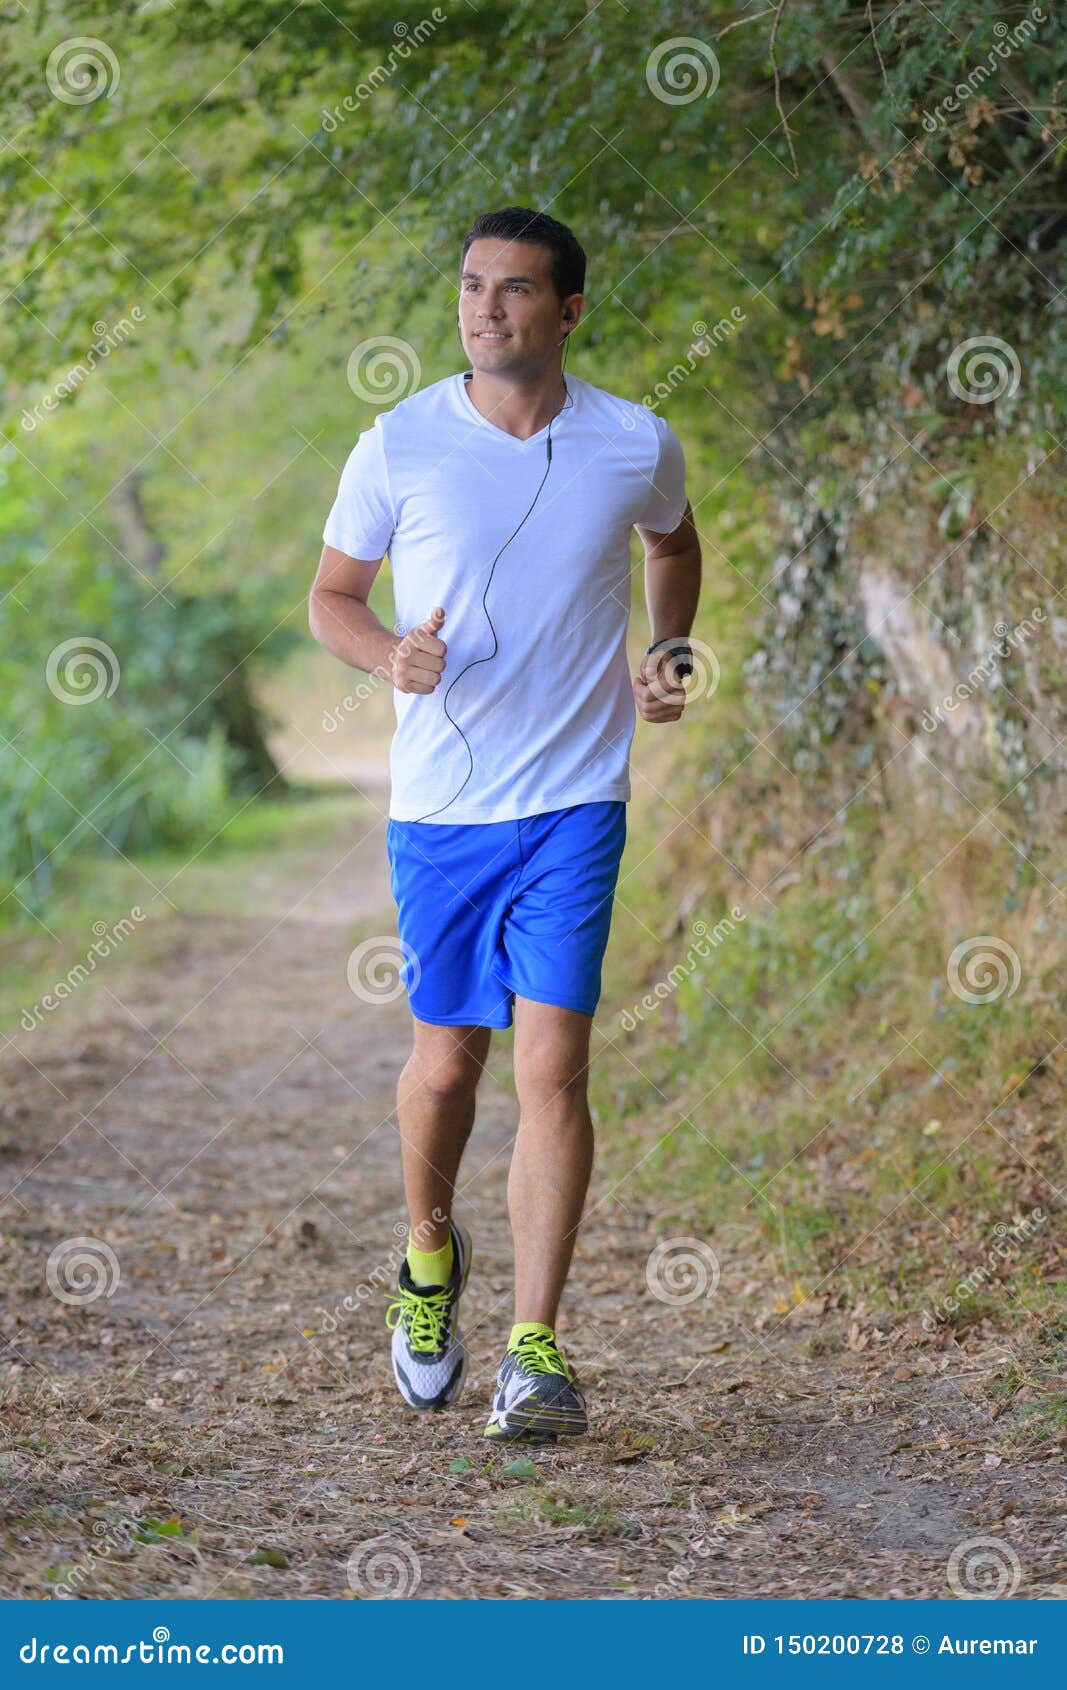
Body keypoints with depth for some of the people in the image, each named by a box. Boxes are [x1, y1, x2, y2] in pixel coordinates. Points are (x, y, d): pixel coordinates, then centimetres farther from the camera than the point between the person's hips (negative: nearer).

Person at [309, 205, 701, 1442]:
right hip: (438, 801, 1)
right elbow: (331, 594, 7)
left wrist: (666, 655, 5)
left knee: (552, 1063, -10)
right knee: (446, 1061, 8)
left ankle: (535, 1352, -6)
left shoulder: (638, 446, -1)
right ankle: (430, 1253, 39)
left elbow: (673, 546, 22)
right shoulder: (399, 446, -4)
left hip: (576, 798, 0)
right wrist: (392, 656, -14)